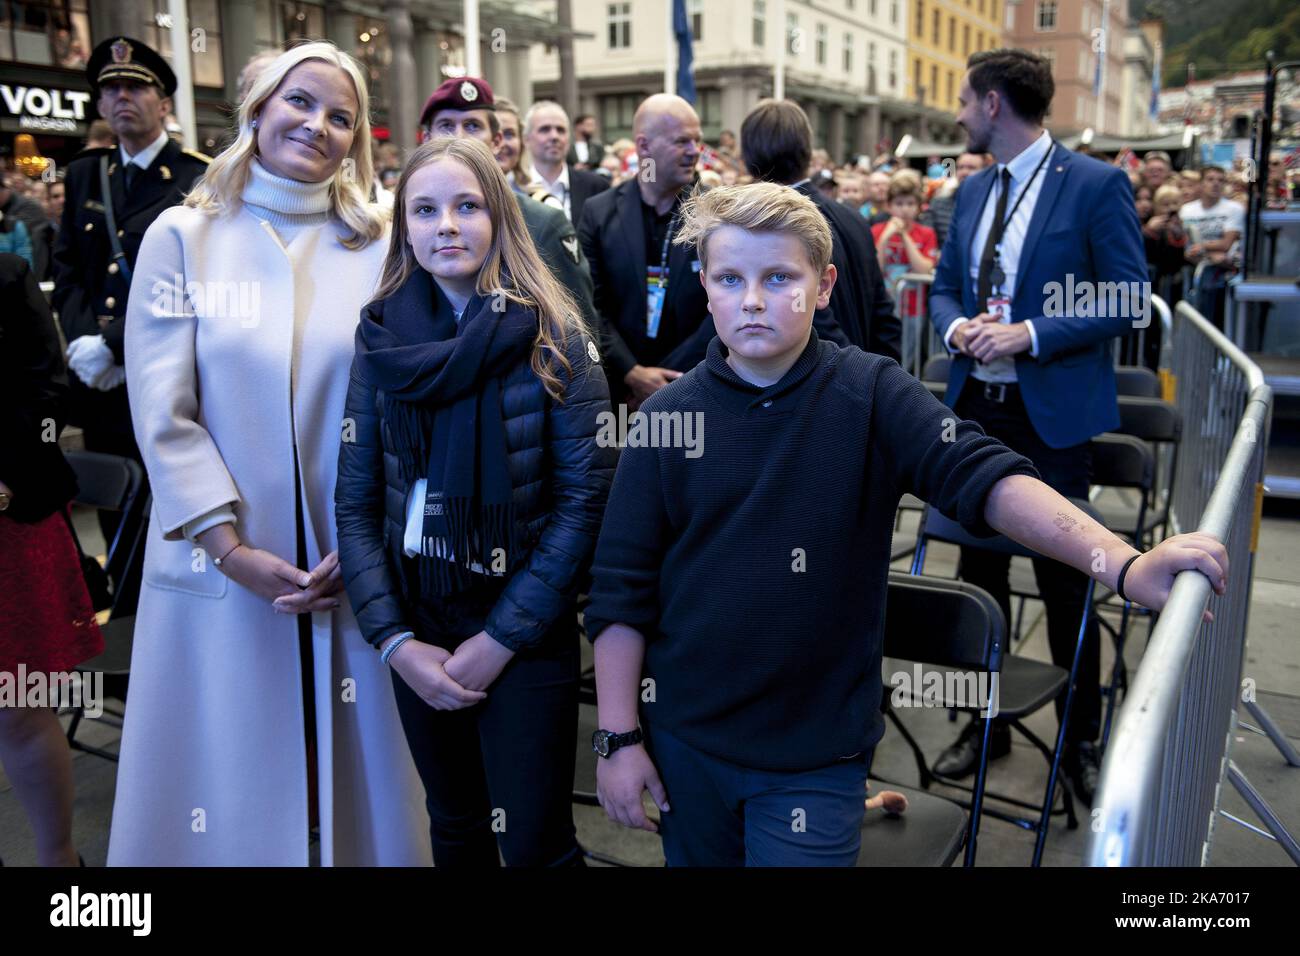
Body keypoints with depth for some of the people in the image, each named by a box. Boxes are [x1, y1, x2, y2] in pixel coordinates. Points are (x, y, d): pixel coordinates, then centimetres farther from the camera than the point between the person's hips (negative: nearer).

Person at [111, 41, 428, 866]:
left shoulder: (379, 246, 5)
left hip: (352, 565, 1)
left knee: (353, 771, 11)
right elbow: (163, 413, -4)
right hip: (219, 563, 0)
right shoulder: (182, 235, 2)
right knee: (228, 776, 10)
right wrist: (231, 547, -12)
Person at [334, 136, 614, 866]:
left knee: (534, 843, 4)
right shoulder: (382, 339, 0)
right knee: (455, 828, 19)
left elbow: (586, 498, -13)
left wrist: (500, 640, -14)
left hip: (526, 634, -3)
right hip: (420, 627, 4)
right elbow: (356, 503, 0)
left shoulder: (553, 339, -9)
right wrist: (394, 640, -9)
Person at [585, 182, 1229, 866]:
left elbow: (985, 478, -20)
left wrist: (1124, 565, -34)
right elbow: (622, 586, -3)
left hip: (817, 751, -1)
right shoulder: (670, 416, -6)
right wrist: (618, 736, -3)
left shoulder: (873, 396, -8)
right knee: (696, 853, 19)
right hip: (684, 736, 2)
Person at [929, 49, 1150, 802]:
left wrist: (1029, 335, -20)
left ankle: (1081, 739, 24)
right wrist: (957, 327, -6)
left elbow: (1130, 302, -11)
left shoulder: (1097, 186, -9)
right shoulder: (974, 190, 10)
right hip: (977, 406, 6)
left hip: (1053, 414, -5)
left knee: (1065, 583, 5)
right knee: (981, 572, 13)